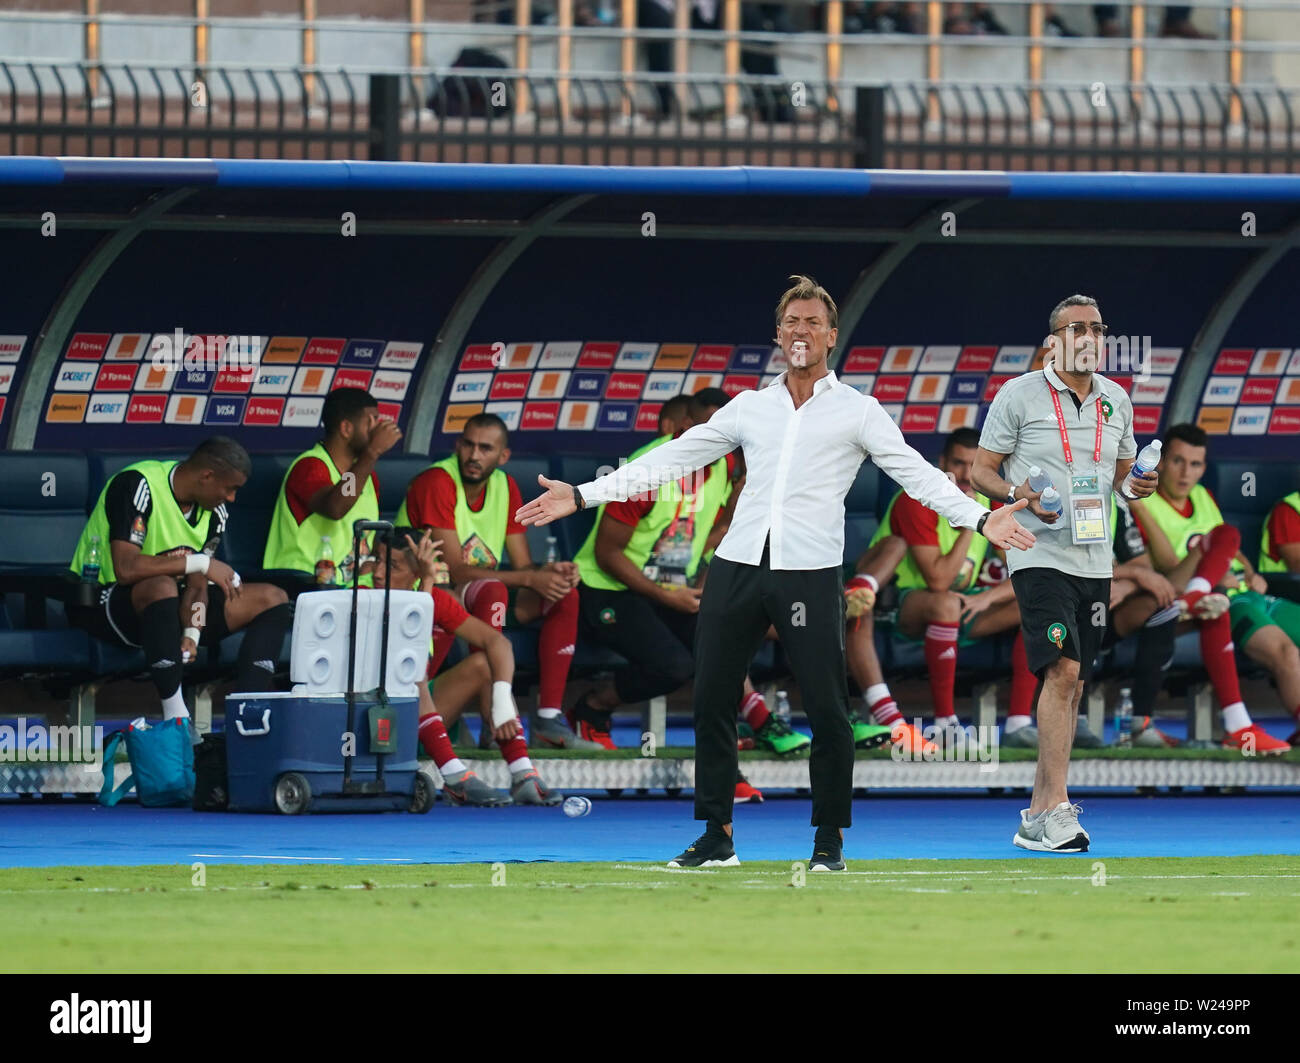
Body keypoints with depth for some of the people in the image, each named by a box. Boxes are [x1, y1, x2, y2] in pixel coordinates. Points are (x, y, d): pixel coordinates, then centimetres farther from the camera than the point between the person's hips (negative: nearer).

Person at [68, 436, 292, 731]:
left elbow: (196, 584, 0)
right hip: (99, 603, -8)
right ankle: (176, 718, -39)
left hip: (167, 607, 8)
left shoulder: (214, 512, 3)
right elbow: (126, 568, -32)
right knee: (160, 587, -42)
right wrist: (202, 564, -27)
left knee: (273, 599, -3)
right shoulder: (137, 486, -22)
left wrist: (192, 634, -20)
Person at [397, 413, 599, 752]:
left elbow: (523, 566, 5)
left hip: (479, 600, 8)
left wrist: (550, 572, -20)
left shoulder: (505, 487, 5)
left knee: (565, 596, -8)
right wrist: (531, 579, -28)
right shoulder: (437, 482, -18)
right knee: (492, 590, -35)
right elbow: (456, 571, -24)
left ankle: (549, 717, -13)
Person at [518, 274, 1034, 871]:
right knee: (712, 702, 1)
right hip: (738, 565, 3)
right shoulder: (750, 407, 16)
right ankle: (717, 837, 10)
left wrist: (980, 518, -16)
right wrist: (584, 495, 15)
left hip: (811, 574, -3)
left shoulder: (857, 412, 7)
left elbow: (917, 475, -1)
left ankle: (829, 838, 9)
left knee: (827, 710, -6)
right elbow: (671, 460, 18)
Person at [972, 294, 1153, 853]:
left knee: (1071, 685, 8)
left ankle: (1038, 814, 15)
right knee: (1062, 671, -19)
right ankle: (1055, 810, -22)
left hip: (1094, 559, 6)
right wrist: (1018, 492, -20)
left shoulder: (1116, 400, 11)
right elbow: (980, 471, -1)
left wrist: (1137, 484, 0)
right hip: (1040, 556, -6)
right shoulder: (1019, 395, -4)